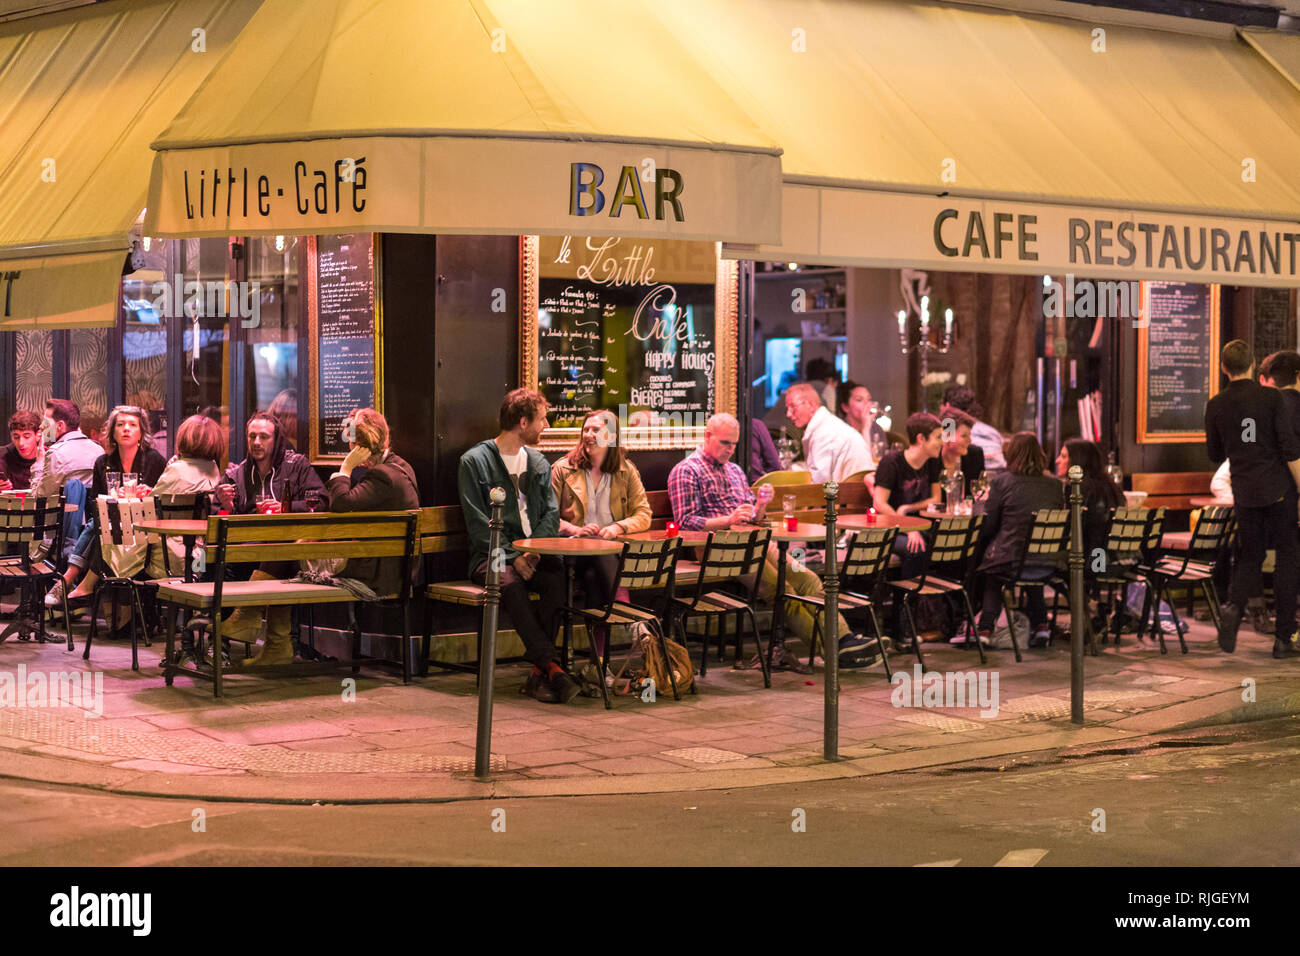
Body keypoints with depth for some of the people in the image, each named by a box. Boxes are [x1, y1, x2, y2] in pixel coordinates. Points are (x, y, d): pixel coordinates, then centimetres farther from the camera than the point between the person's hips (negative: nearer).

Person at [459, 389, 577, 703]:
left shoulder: (538, 462, 18)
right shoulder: (475, 461, -1)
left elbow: (551, 513, 11)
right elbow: (477, 523, -7)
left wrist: (534, 551, -9)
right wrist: (511, 557, -18)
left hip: (533, 551, 4)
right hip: (491, 555, -4)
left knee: (557, 576, -30)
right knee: (510, 582, -37)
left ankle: (539, 672, -28)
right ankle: (552, 666, -38)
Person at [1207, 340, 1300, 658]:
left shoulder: (1216, 406, 2)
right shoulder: (1270, 397, -8)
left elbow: (1215, 455, 11)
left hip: (1245, 494, 3)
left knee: (1249, 557, 14)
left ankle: (1234, 606, -16)